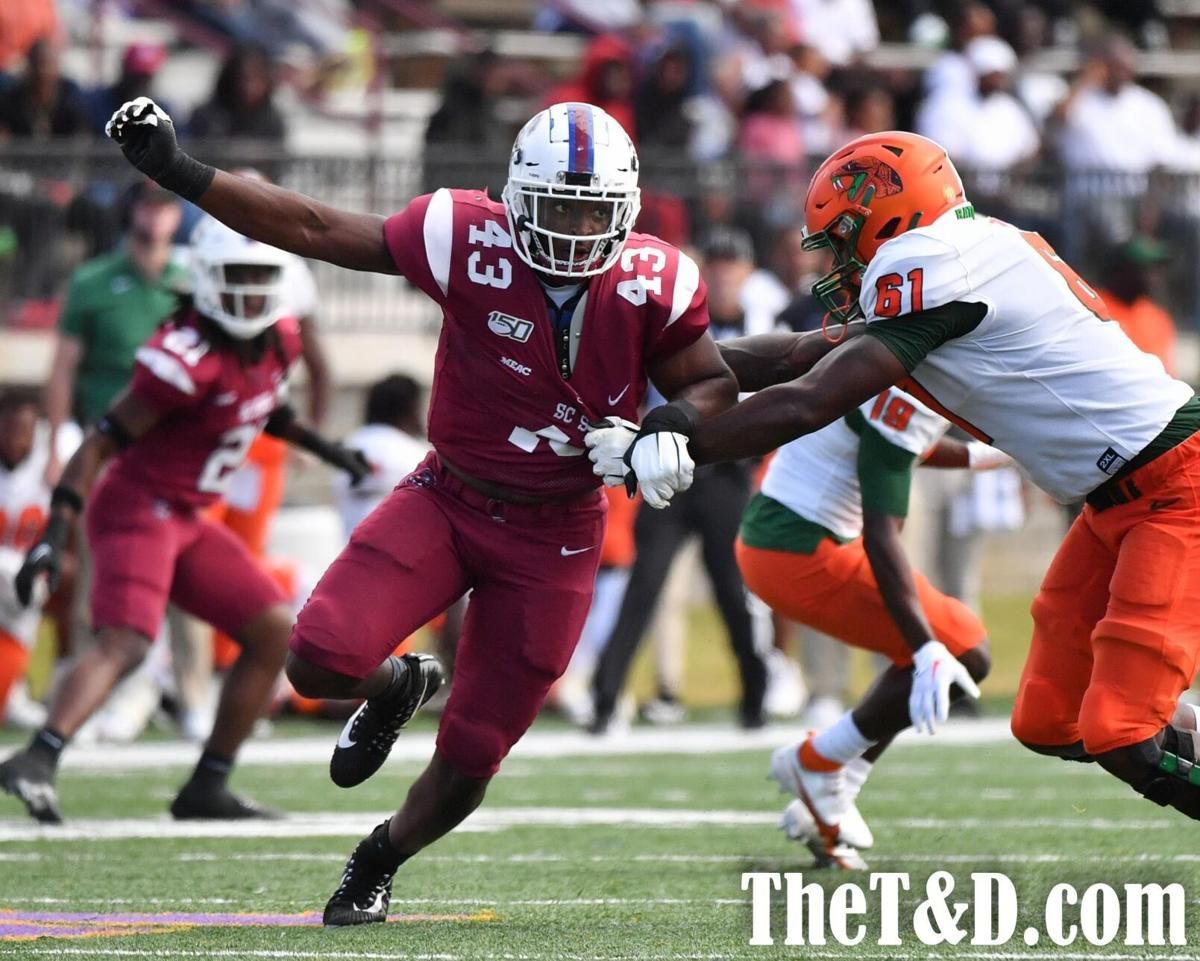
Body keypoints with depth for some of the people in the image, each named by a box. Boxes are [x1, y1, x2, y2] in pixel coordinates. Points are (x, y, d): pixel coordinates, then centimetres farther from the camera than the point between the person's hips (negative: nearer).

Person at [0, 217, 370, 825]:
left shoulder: (278, 343, 5)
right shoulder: (189, 358, -21)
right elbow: (102, 442, -19)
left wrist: (319, 446, 21)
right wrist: (54, 532, -24)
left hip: (186, 520, 9)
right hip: (137, 506, -9)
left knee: (275, 633, 9)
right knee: (124, 642, -28)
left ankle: (207, 788, 12)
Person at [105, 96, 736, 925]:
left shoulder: (654, 285, -13)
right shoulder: (472, 242, -17)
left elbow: (713, 383, 3)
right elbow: (314, 230, -14)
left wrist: (673, 423, -21)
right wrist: (180, 174, -20)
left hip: (553, 536, 0)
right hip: (448, 498, 0)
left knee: (471, 759, 3)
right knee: (322, 660, -22)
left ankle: (380, 861, 36)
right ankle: (393, 691, 17)